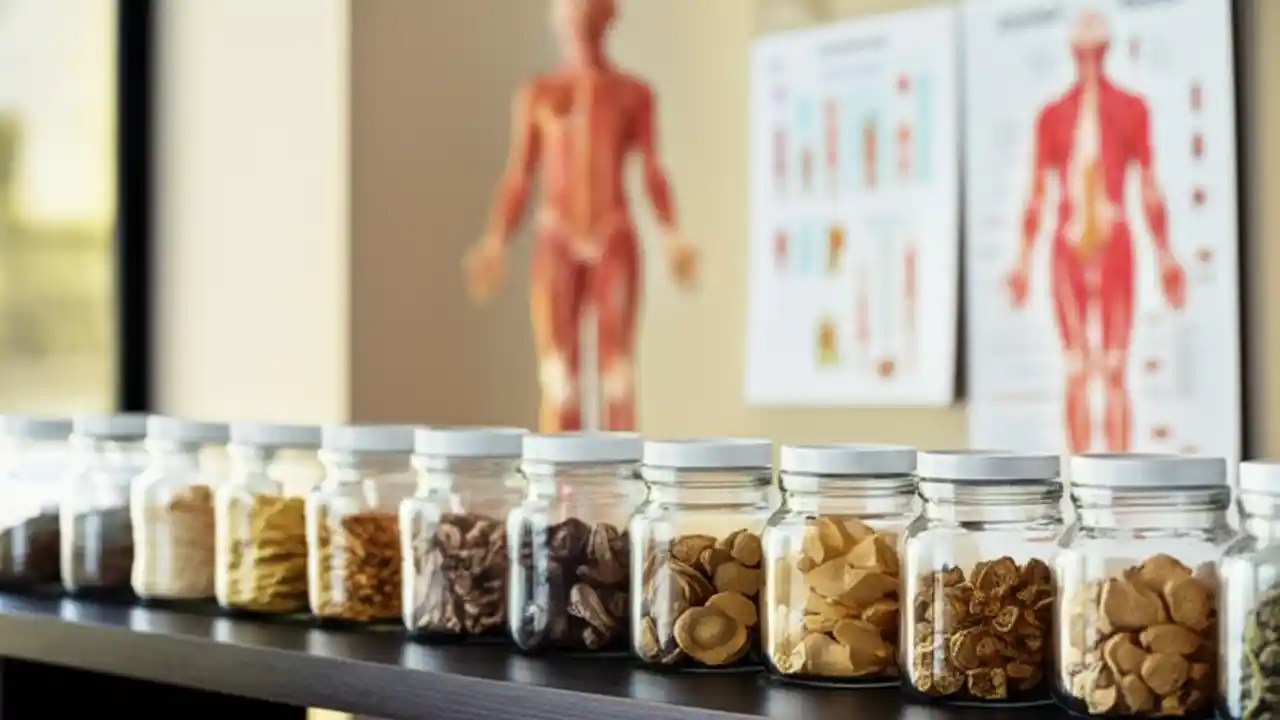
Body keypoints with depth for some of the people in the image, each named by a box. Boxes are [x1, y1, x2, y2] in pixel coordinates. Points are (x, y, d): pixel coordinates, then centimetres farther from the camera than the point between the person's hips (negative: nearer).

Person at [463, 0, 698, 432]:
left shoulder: (634, 94, 8)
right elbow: (518, 179, 8)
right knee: (558, 380, -5)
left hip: (615, 243, 0)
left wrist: (673, 240, -9)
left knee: (617, 378, -3)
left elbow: (652, 173, 4)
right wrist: (495, 245, -3)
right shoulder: (536, 95, 9)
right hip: (556, 243, 0)